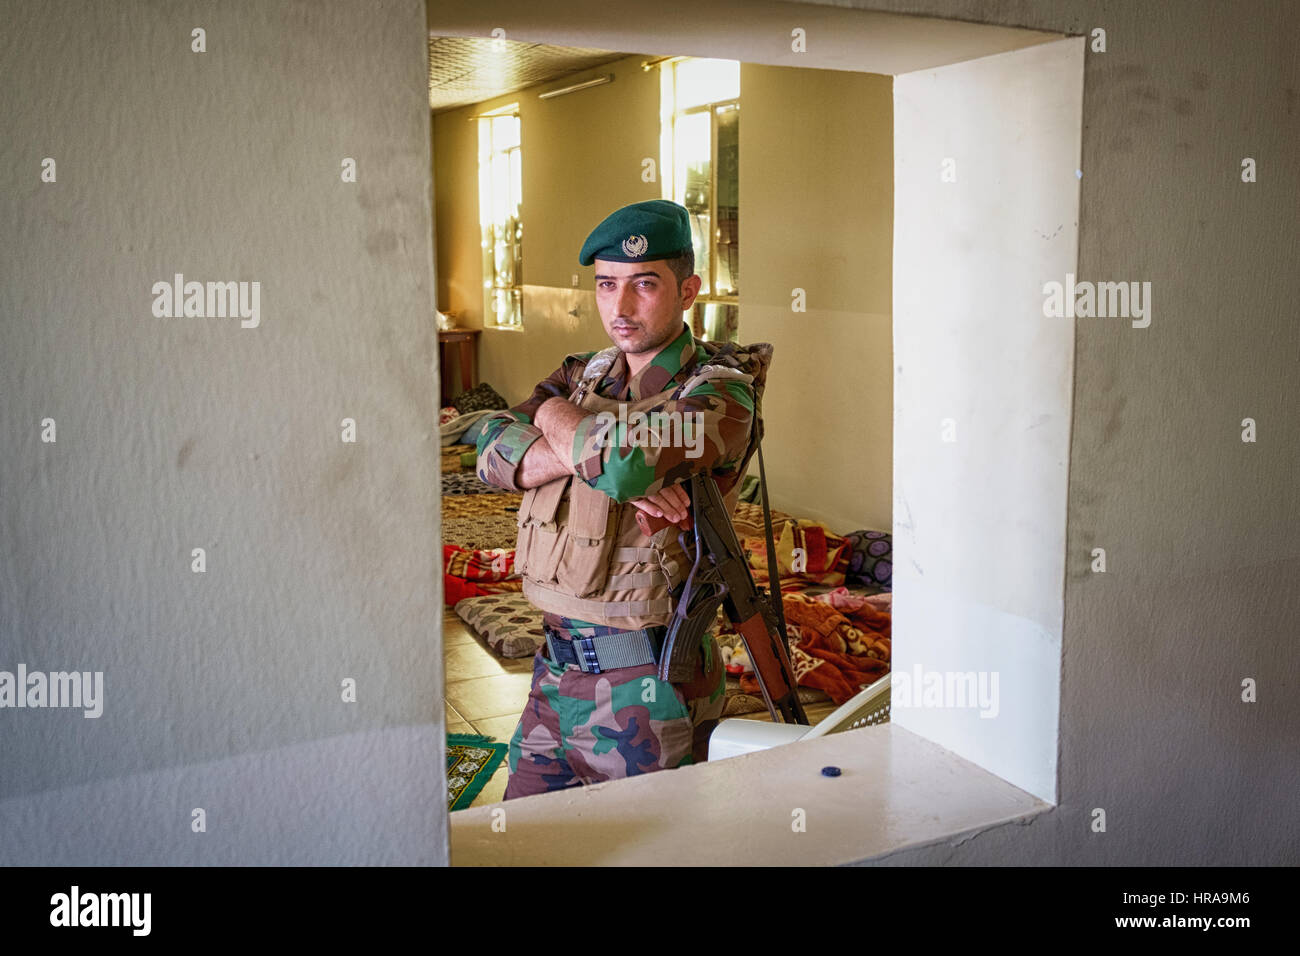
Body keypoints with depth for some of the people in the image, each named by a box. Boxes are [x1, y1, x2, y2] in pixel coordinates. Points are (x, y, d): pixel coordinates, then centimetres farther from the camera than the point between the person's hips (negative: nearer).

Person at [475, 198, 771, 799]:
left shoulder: (719, 394, -13)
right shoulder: (583, 376, 9)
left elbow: (622, 463, -31)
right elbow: (495, 452, -6)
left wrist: (556, 417, -10)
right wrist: (595, 459, -22)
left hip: (650, 682, -6)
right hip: (559, 662, 7)